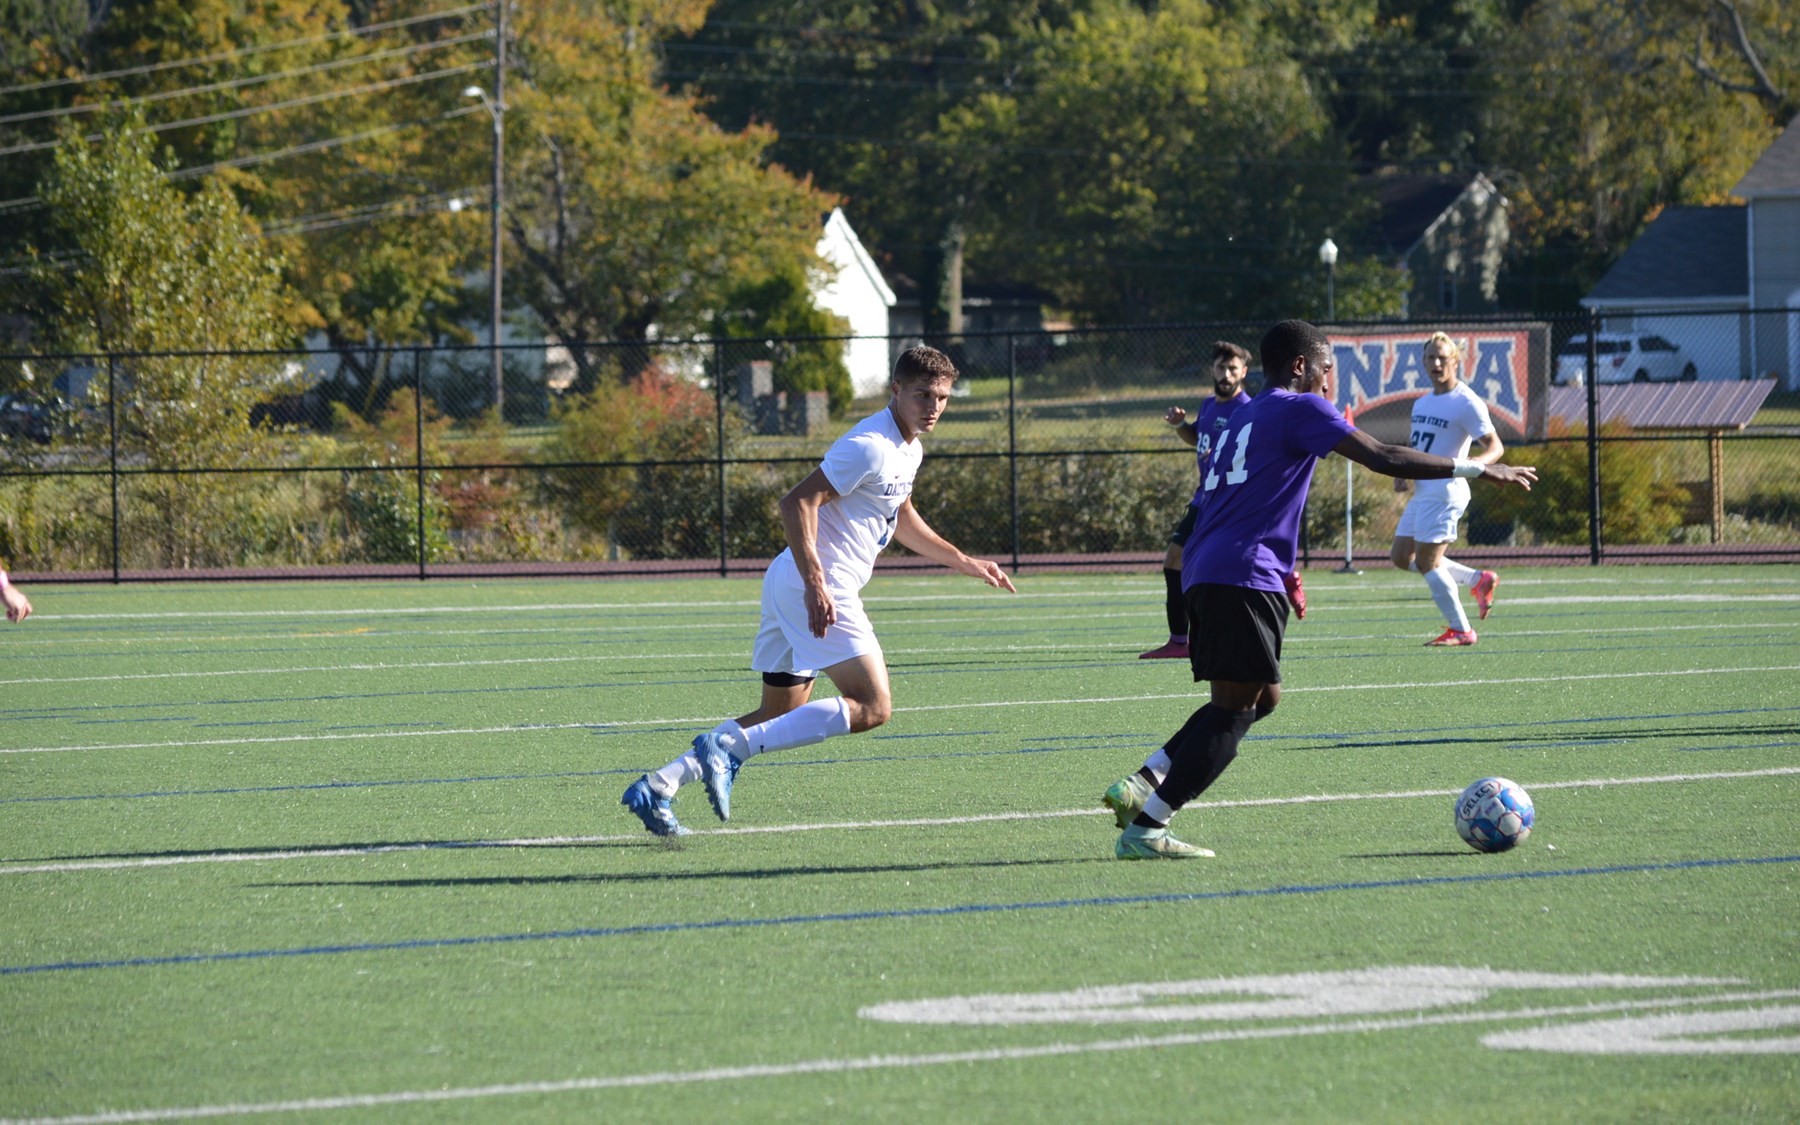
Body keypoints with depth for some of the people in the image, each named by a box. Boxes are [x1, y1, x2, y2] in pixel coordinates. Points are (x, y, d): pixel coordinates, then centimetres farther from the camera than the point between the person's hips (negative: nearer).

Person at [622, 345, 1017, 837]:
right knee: (872, 707, -15)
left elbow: (901, 520, 35)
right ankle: (728, 747, -21)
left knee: (780, 717, 13)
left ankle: (657, 786, 7)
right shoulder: (870, 446, -15)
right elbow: (797, 503, -20)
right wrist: (815, 584, -27)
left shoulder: (907, 450, 18)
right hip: (819, 585, -10)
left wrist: (966, 563, 33)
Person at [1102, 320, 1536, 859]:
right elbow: (1385, 459, -7)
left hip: (1204, 571, 9)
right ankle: (1144, 829, -12)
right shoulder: (1300, 409, 0)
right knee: (1236, 705, -7)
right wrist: (1477, 469, -2)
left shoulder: (1245, 416, 26)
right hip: (1244, 576, -9)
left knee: (1260, 696, 16)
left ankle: (1141, 784, 4)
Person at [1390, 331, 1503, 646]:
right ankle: (1478, 579, 17)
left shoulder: (1466, 402, -10)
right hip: (1422, 491, 9)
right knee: (1402, 558, 10)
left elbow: (1495, 446, -13)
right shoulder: (1422, 403, 15)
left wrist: (1474, 463, -34)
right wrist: (1403, 475, 8)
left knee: (1427, 561, -11)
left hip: (1445, 489, -9)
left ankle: (1460, 630, -2)